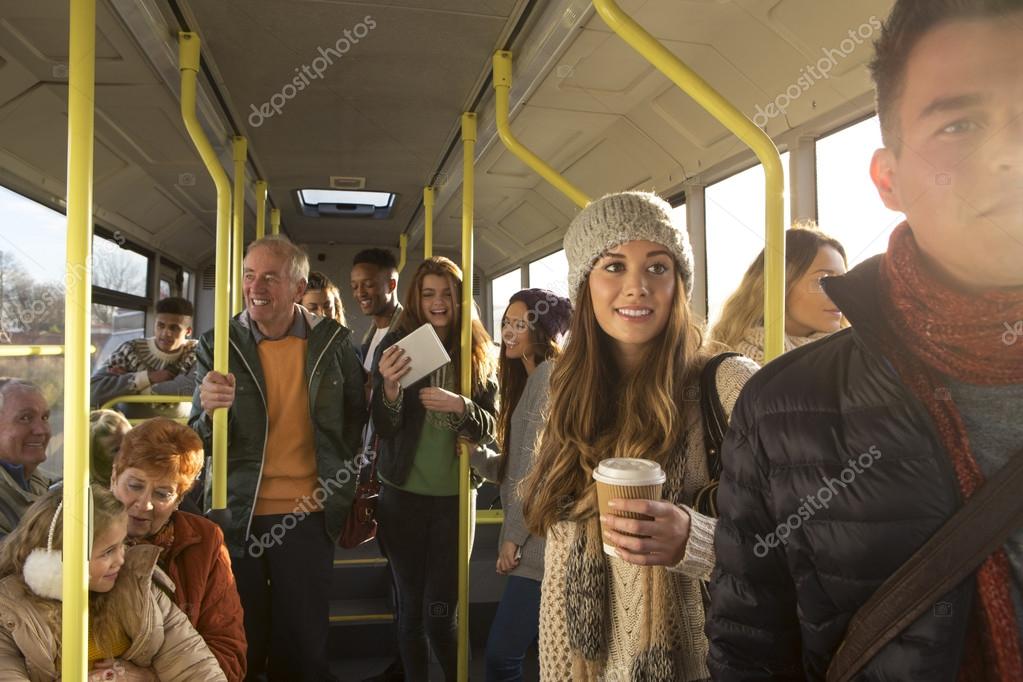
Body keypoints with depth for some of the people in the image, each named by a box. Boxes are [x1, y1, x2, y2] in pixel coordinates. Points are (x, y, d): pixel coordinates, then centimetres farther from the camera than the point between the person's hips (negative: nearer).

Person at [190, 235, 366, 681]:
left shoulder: (333, 342, -3)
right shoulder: (218, 346, -4)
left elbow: (356, 415, 10)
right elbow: (199, 445, -3)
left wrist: (340, 485, 5)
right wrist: (211, 411, -24)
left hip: (308, 514, 0)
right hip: (239, 514, 0)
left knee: (304, 642, 12)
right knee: (242, 641, 12)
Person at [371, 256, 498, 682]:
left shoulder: (479, 353, 2)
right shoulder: (396, 345, -2)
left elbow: (490, 428, 0)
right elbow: (383, 428, -7)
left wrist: (459, 406, -21)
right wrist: (390, 384, -27)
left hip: (455, 498, 0)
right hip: (403, 496, 0)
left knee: (439, 613, 1)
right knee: (410, 607, 10)